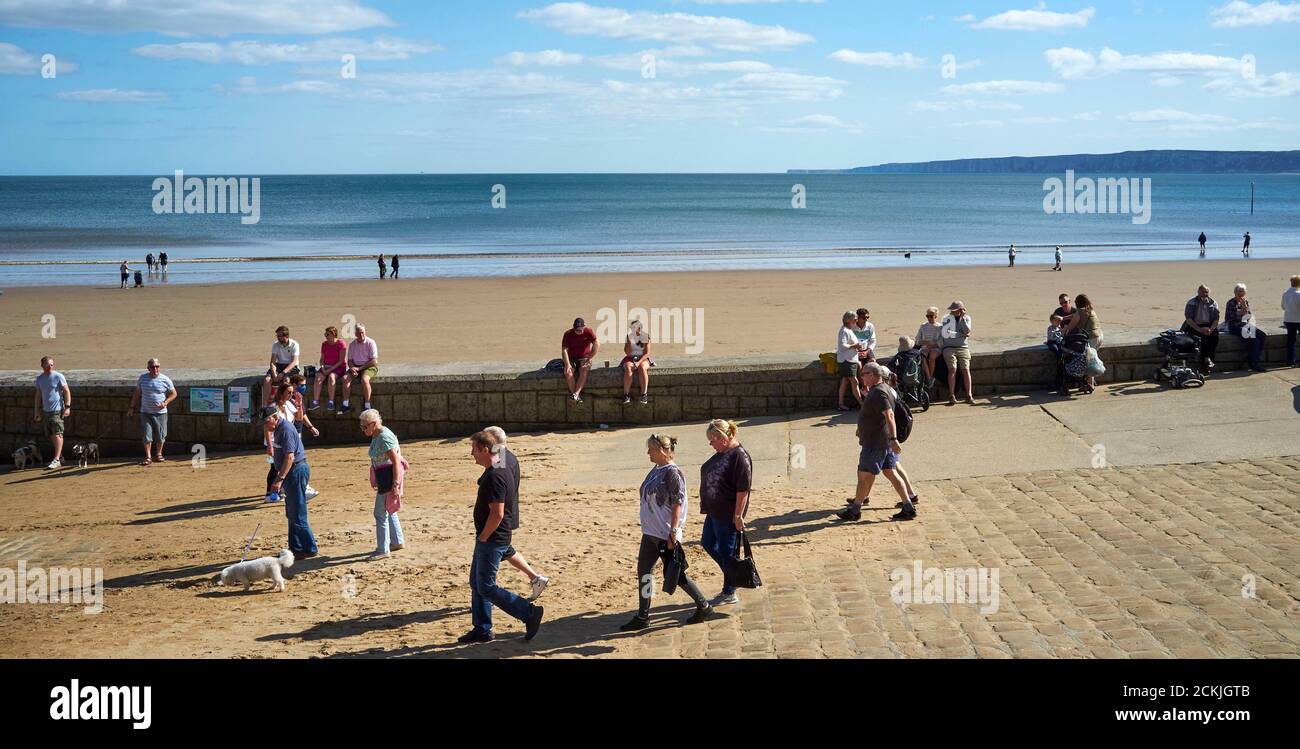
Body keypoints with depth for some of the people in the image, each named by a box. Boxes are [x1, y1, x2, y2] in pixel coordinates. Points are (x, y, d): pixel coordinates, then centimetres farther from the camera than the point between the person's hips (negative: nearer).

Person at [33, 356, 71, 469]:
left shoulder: (58, 376, -6)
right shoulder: (39, 379, 10)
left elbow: (67, 391, -5)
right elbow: (38, 395, 17)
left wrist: (67, 407, -12)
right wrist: (37, 411, 15)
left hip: (57, 410, -6)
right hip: (46, 411, 6)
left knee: (57, 434, -11)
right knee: (51, 435, 9)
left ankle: (56, 459, -13)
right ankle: (60, 457, 19)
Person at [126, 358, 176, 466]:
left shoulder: (165, 380, -4)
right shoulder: (142, 378, 3)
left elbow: (173, 393, 3)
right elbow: (137, 394, 13)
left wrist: (165, 402, -13)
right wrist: (132, 407, 10)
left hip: (160, 413, -1)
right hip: (146, 412, 1)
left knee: (160, 436, 6)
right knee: (147, 435, -5)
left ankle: (159, 454, 25)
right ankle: (148, 457, 1)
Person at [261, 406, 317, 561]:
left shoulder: (286, 429, -17)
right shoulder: (278, 429, 15)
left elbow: (289, 457, -25)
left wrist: (280, 479, -28)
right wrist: (279, 478, 25)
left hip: (297, 471, -11)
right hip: (291, 473, 11)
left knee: (297, 514, -8)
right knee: (291, 514, 16)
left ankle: (310, 549, -3)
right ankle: (296, 547, 23)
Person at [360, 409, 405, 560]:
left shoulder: (385, 437, -21)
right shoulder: (376, 436, 9)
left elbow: (396, 461, -25)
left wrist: (395, 485, -27)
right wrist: (376, 479, 23)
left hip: (390, 476, -11)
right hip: (383, 477, 11)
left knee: (380, 513, -6)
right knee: (388, 510, 22)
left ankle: (383, 550, 1)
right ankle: (397, 541, 36)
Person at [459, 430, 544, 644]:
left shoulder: (494, 477, -22)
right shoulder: (501, 471, 11)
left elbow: (497, 513, -28)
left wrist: (482, 538, -16)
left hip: (492, 541, -10)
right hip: (489, 539, 10)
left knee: (486, 588, -4)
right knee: (476, 584, 15)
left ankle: (529, 612, -1)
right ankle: (482, 630, 22)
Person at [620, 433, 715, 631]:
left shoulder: (672, 473, -17)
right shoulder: (656, 470, 9)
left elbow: (677, 504, -19)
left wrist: (673, 533, -21)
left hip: (666, 535, -9)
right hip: (650, 533, 9)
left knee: (673, 576, 1)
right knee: (644, 572, 10)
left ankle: (704, 608, 18)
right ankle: (642, 617, 18)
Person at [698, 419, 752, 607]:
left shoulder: (739, 457, -22)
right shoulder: (721, 453, 7)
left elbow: (743, 489, -23)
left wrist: (738, 516, -23)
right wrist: (707, 506, 21)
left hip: (728, 515, -10)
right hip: (714, 512, 10)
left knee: (727, 551, 2)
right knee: (708, 543, 20)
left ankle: (730, 594, 16)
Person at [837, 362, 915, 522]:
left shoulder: (878, 392, -19)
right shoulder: (884, 389, 14)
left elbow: (889, 415, -30)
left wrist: (893, 439, -36)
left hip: (875, 442, -10)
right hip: (885, 441, 10)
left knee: (864, 474, 0)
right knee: (890, 472, 11)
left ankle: (854, 511, 9)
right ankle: (908, 508, 9)